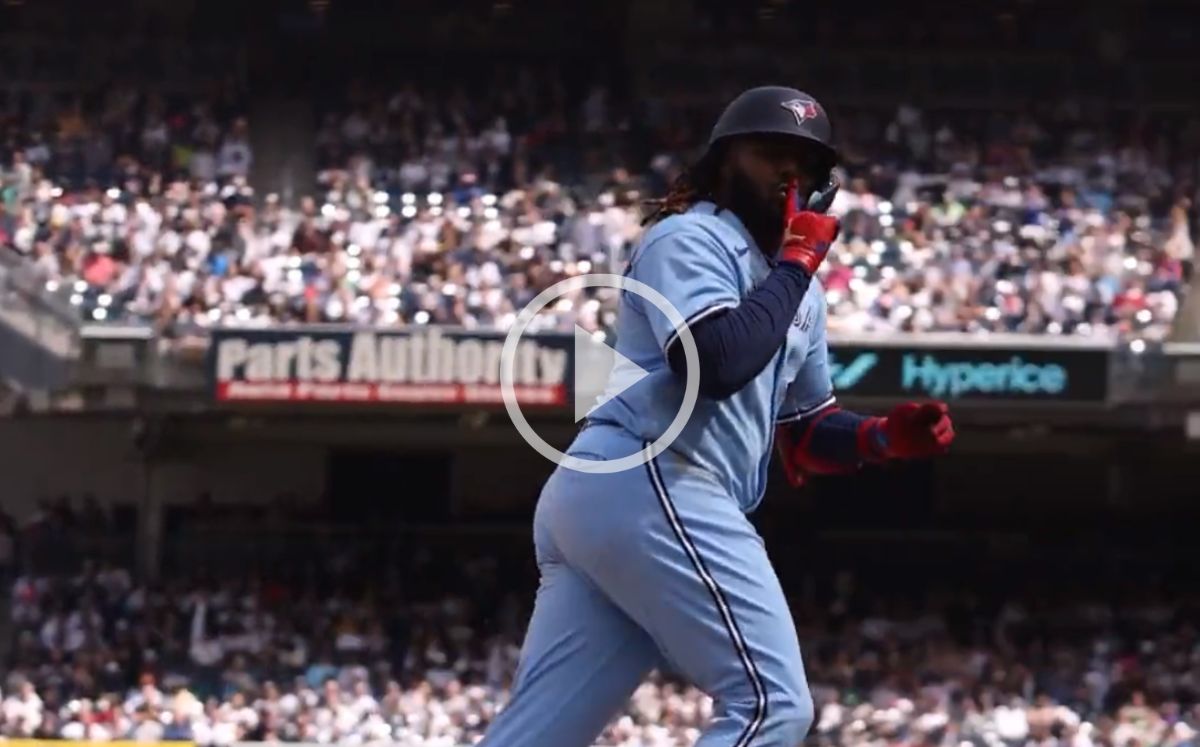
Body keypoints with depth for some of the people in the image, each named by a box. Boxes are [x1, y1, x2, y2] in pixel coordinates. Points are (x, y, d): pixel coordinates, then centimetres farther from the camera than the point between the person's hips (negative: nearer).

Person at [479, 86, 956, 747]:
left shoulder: (797, 291, 27)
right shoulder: (691, 239, -2)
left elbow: (806, 434, 30)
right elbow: (718, 363, -20)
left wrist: (886, 437, 10)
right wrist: (796, 263, -8)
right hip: (648, 489, -10)